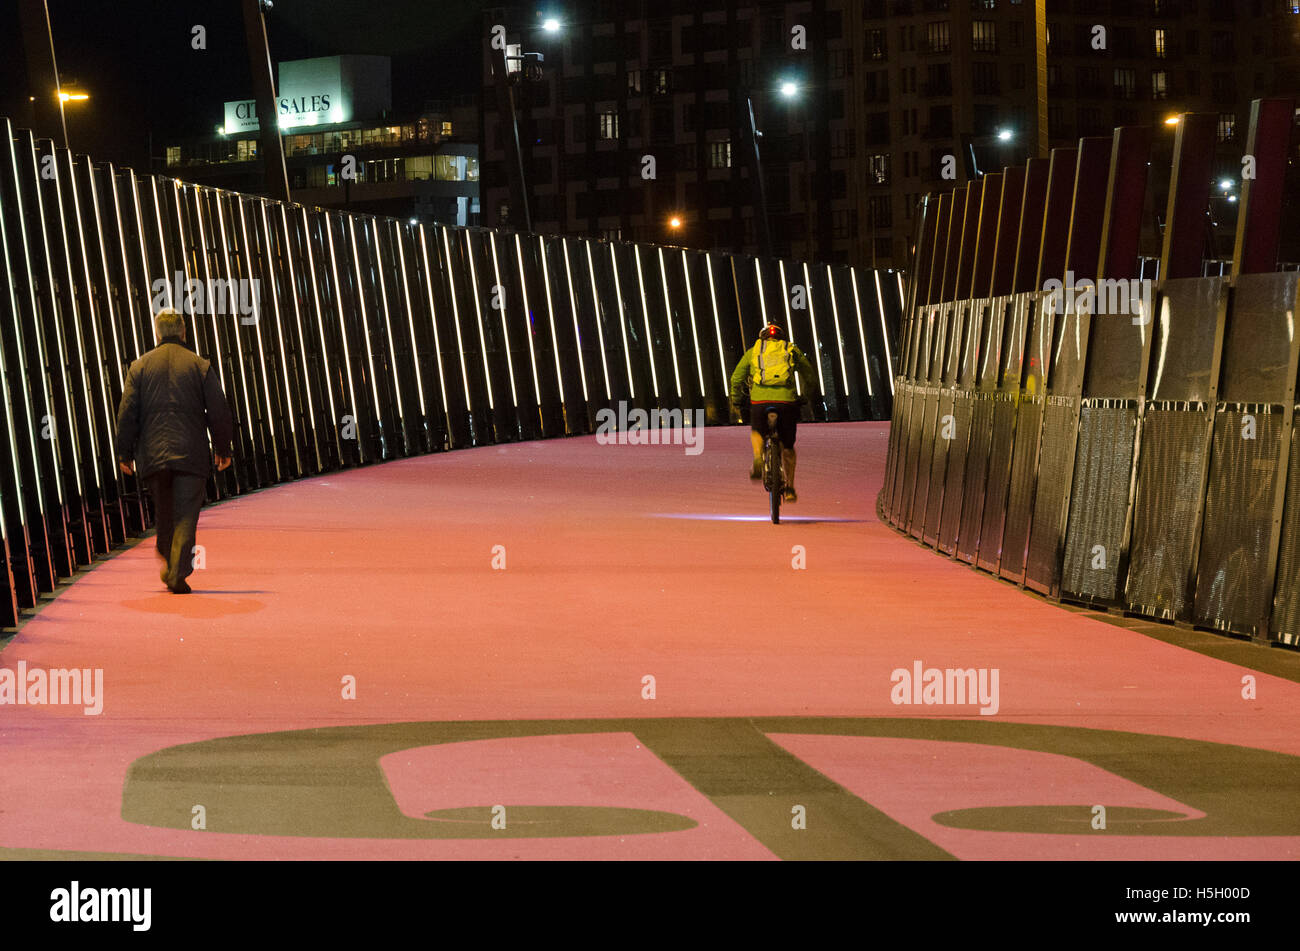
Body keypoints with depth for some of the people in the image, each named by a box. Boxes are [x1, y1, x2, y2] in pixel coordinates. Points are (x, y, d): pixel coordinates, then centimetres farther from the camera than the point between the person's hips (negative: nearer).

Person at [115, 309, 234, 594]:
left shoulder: (140, 366, 4)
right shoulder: (200, 366, 1)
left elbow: (127, 413, 1)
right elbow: (219, 412, 1)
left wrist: (124, 453, 7)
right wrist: (222, 449, 13)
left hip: (153, 455, 2)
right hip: (191, 453, -2)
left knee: (164, 514, 18)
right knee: (185, 517, -2)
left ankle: (169, 566, 25)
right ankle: (178, 574, -11)